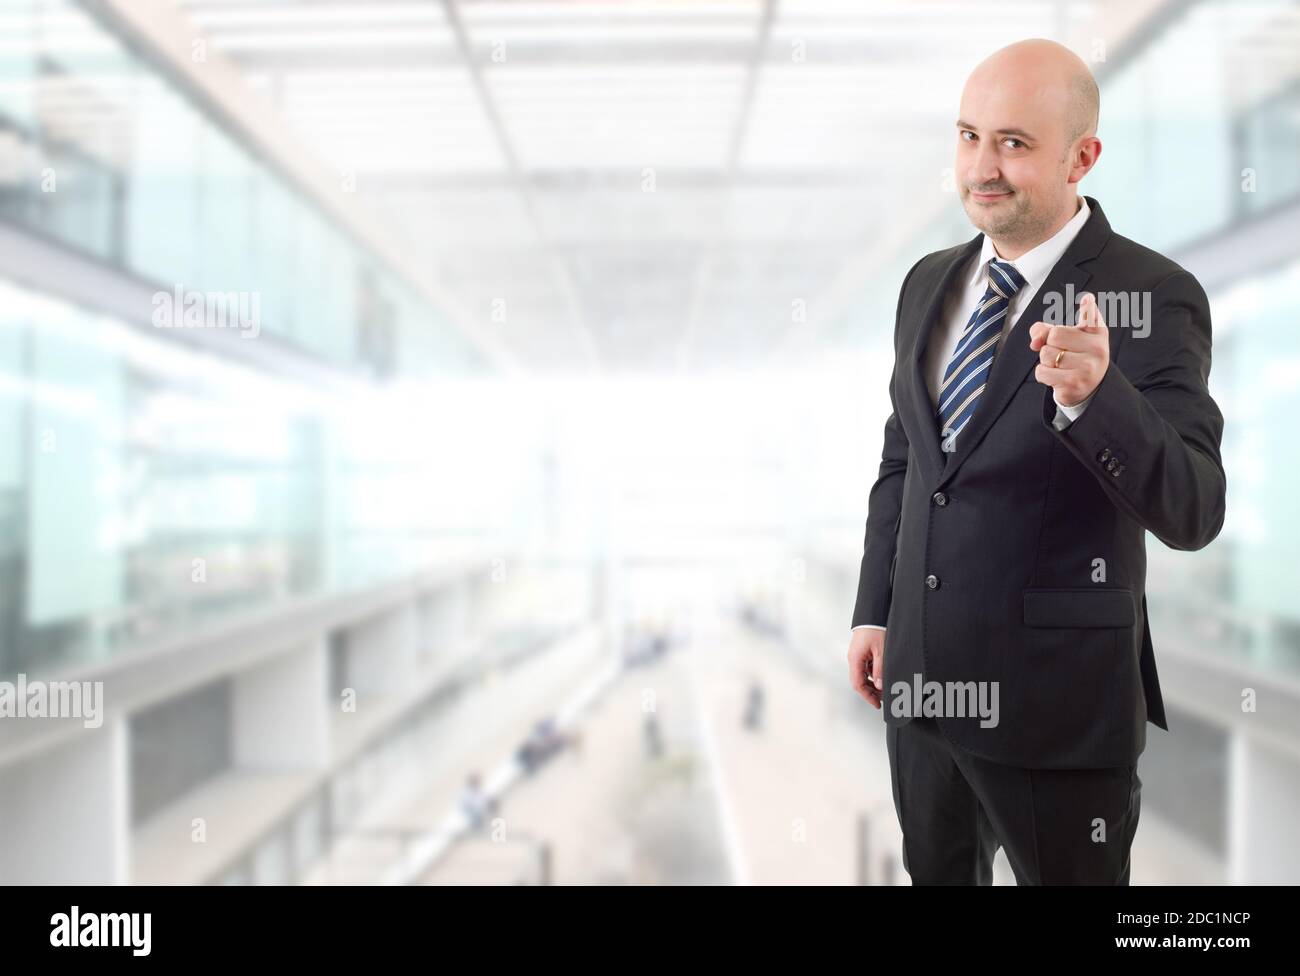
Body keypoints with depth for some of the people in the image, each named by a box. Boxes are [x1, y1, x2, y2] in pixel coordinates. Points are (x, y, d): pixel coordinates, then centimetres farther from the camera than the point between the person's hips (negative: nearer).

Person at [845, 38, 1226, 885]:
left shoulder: (1151, 297, -14)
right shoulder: (930, 283, 5)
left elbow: (1192, 512, -22)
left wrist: (1093, 395, -38)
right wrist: (876, 613, 11)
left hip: (1056, 700, -5)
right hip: (920, 681, 6)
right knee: (938, 871, 22)